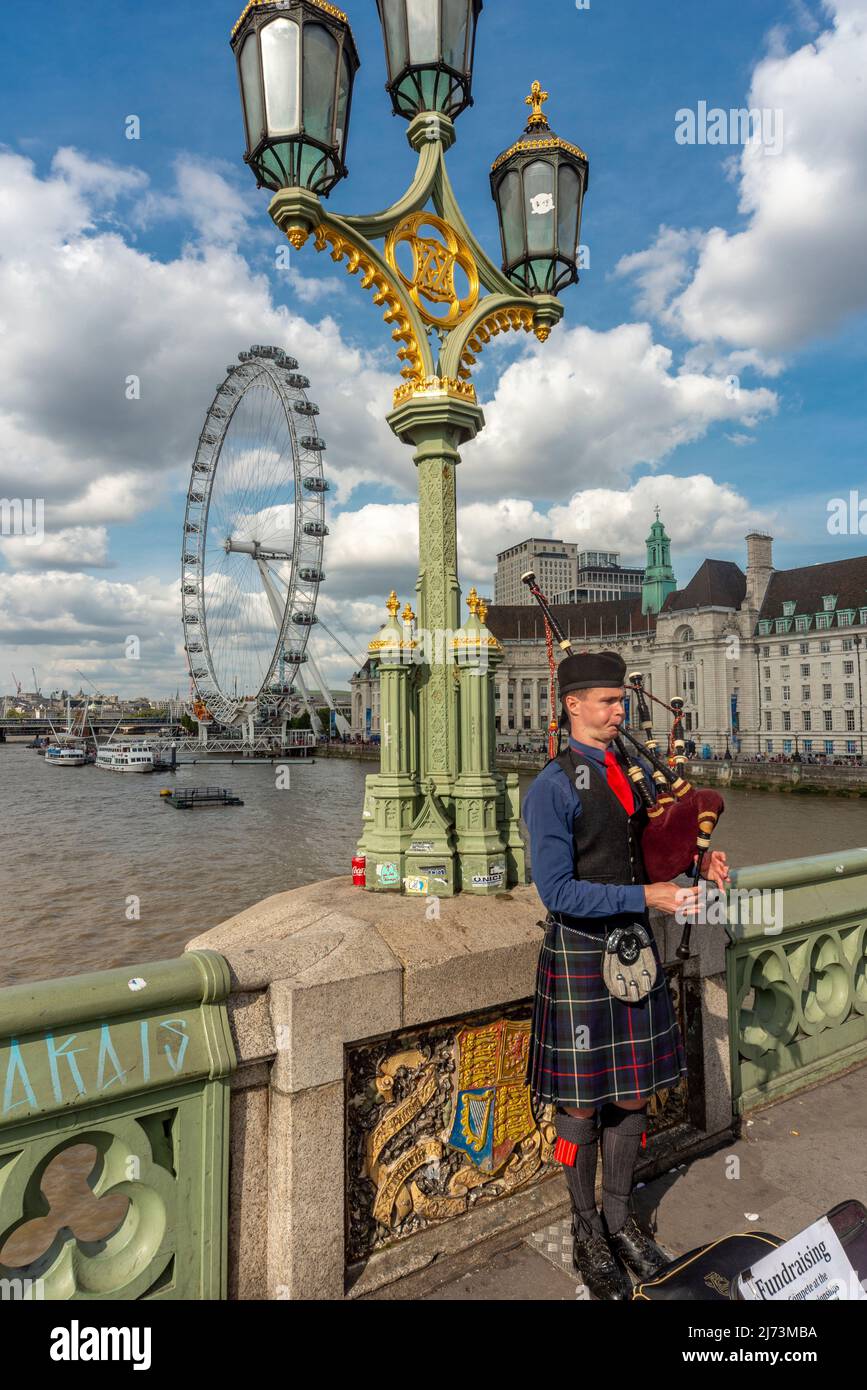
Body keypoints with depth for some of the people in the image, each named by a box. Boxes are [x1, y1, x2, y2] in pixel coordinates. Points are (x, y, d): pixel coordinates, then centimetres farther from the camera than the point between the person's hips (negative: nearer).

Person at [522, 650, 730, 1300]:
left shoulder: (634, 772, 6)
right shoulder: (551, 788, -16)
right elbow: (558, 891, -19)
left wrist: (700, 862, -4)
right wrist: (645, 896, -23)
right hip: (581, 952, -6)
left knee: (632, 1097, 18)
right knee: (581, 1105, 11)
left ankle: (619, 1219, 40)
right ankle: (587, 1233, 34)